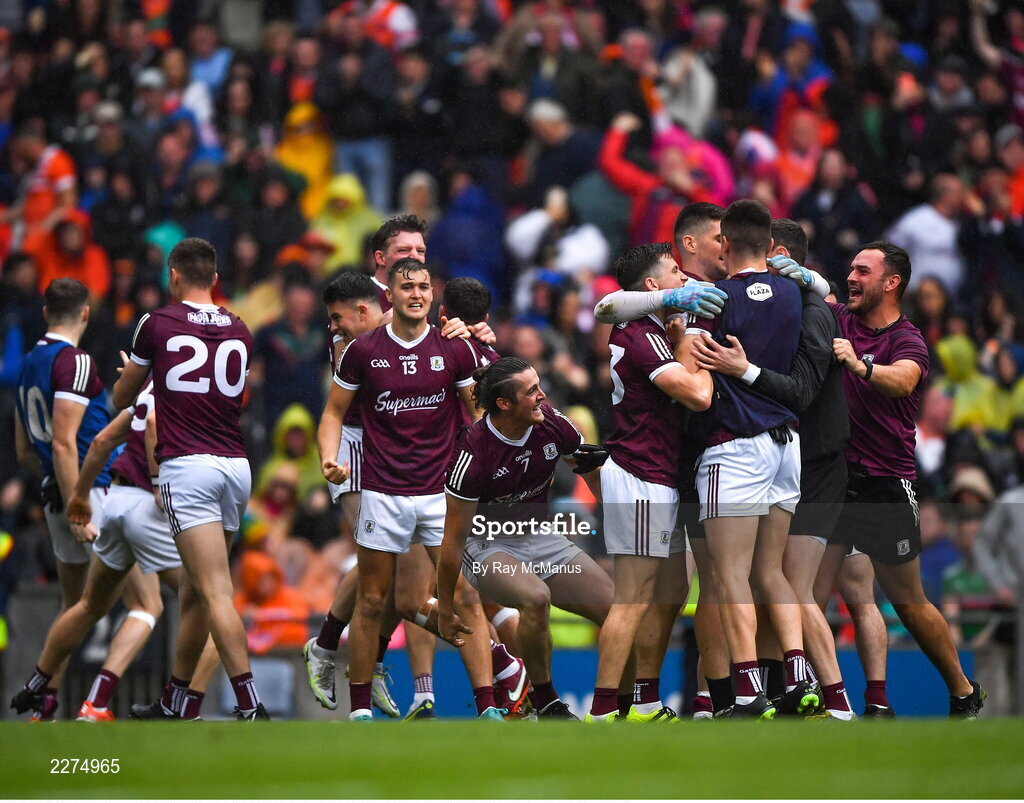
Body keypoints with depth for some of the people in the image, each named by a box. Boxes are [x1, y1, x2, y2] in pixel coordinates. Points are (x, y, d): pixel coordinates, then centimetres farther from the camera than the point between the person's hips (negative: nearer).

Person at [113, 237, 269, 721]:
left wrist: (131, 375, 39)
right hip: (236, 464, 6)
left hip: (187, 465, -6)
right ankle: (172, 703, 26)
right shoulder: (239, 332, 13)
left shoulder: (157, 324, 0)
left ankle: (252, 707, -22)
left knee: (216, 592, -13)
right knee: (196, 591, 16)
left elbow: (121, 399, 14)